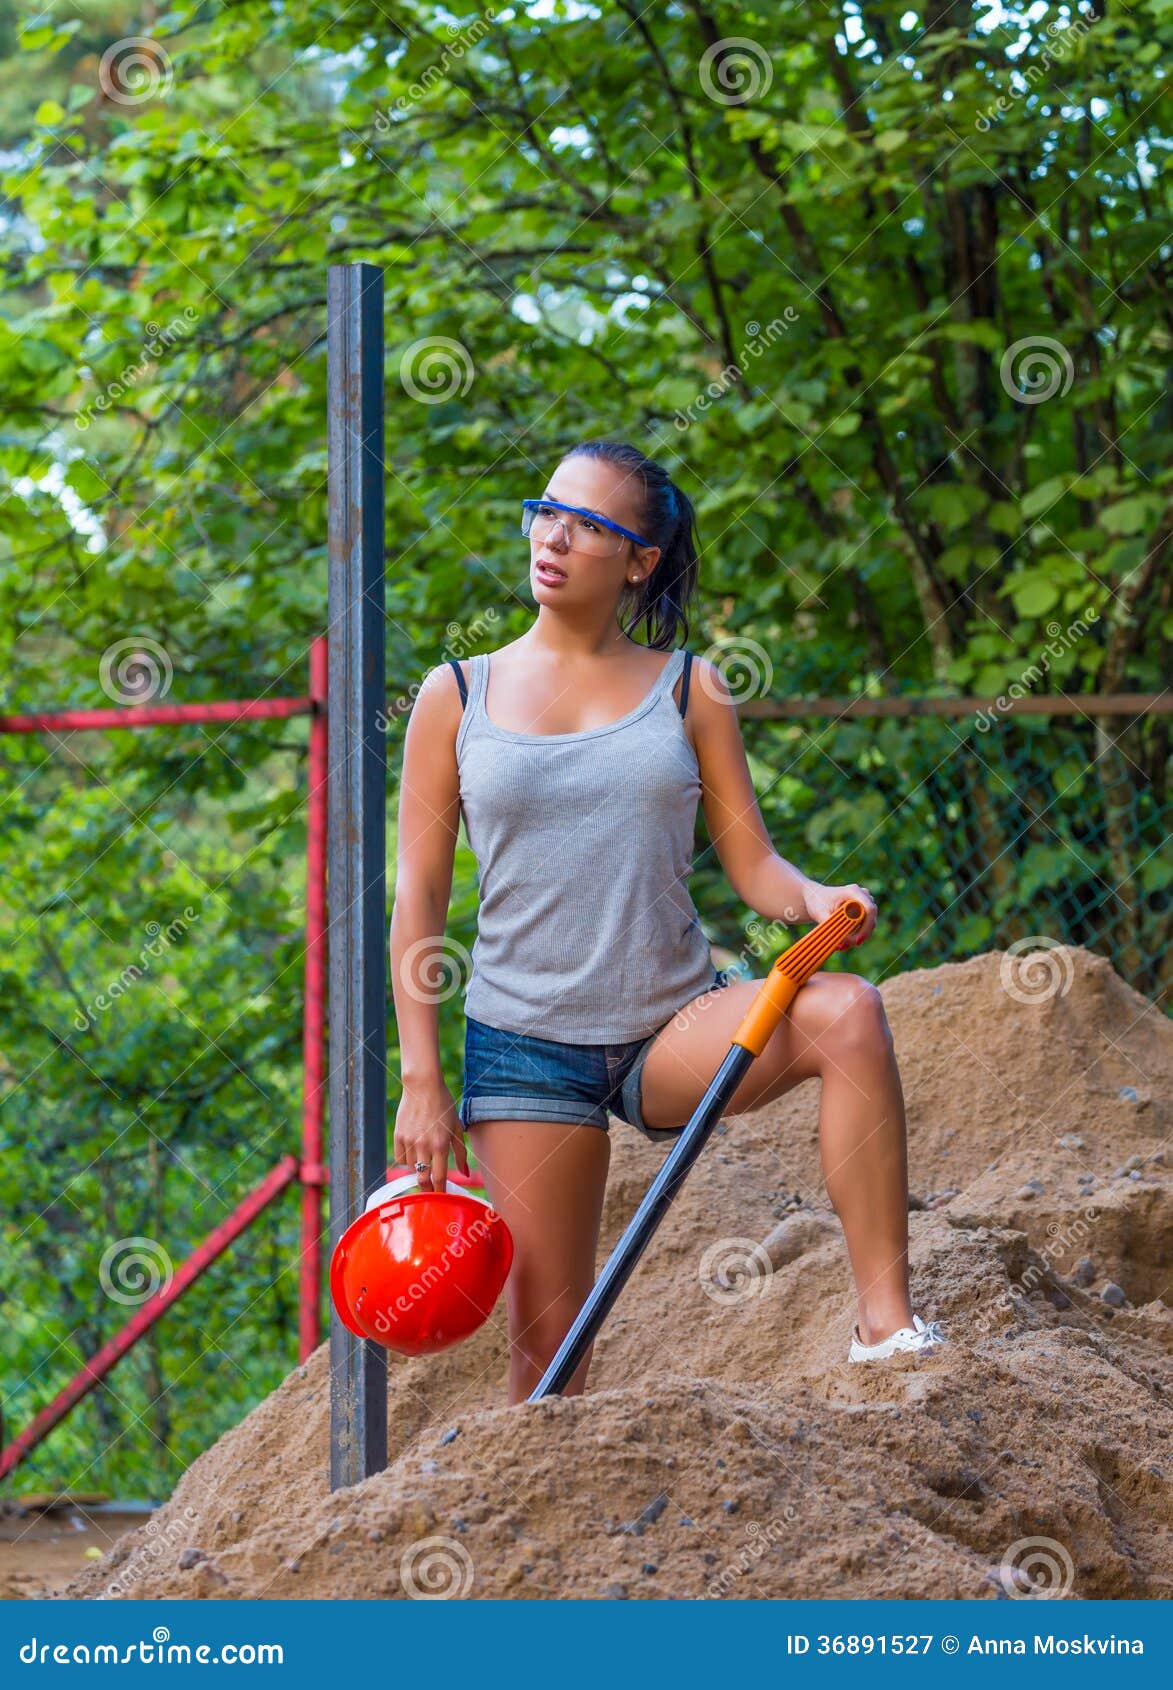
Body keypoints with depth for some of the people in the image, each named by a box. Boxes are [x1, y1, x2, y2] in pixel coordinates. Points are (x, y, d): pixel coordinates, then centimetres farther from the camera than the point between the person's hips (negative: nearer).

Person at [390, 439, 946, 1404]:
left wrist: (817, 902, -20)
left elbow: (752, 862, 4)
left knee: (846, 1012, -30)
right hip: (527, 1043, 0)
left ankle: (887, 1323, -29)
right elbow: (419, 895, 5)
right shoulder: (457, 698, 5)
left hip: (676, 1028, 0)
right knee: (548, 1346, -5)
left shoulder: (687, 690, 7)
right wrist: (421, 1082, -2)